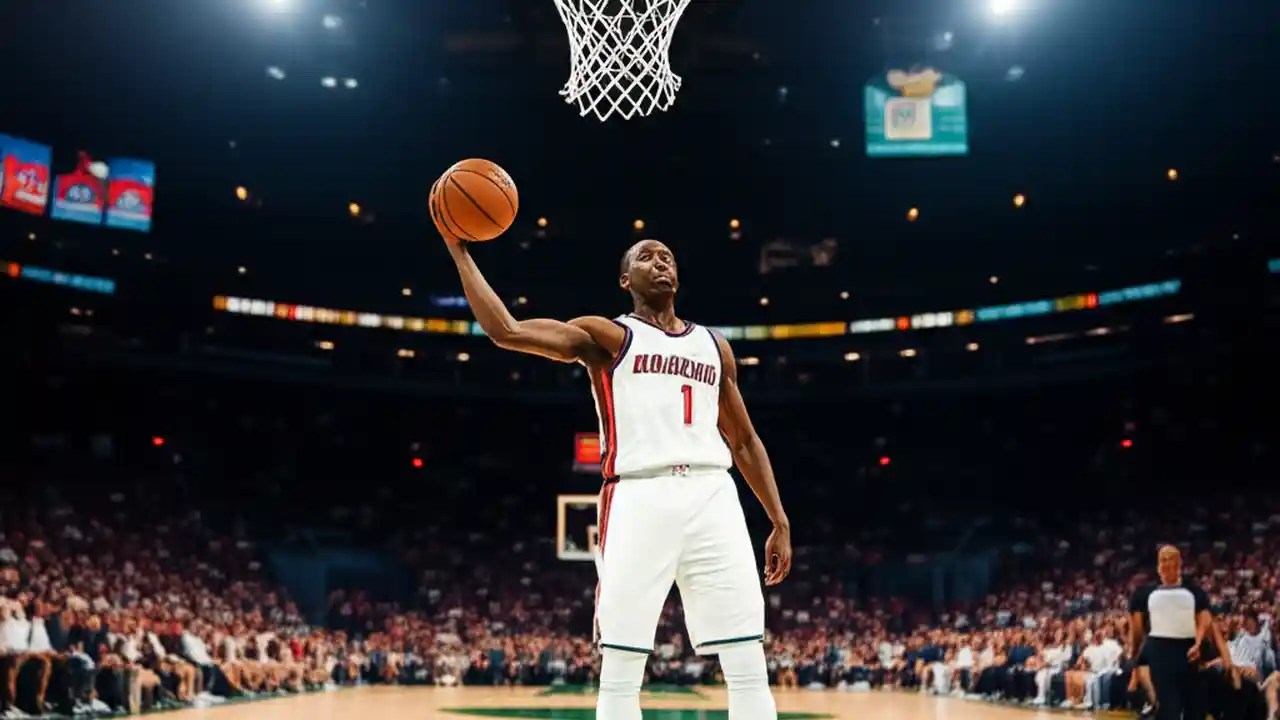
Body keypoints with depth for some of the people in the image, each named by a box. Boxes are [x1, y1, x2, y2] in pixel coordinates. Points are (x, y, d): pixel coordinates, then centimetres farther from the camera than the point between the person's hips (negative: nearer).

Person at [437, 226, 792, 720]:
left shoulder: (713, 345, 23)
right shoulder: (605, 336, 10)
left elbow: (744, 442, 25)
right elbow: (506, 331, -3)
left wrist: (780, 522, 18)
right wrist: (459, 250, -3)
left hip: (712, 496, 4)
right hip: (639, 498, -3)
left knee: (749, 669, 0)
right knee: (620, 672, -2)